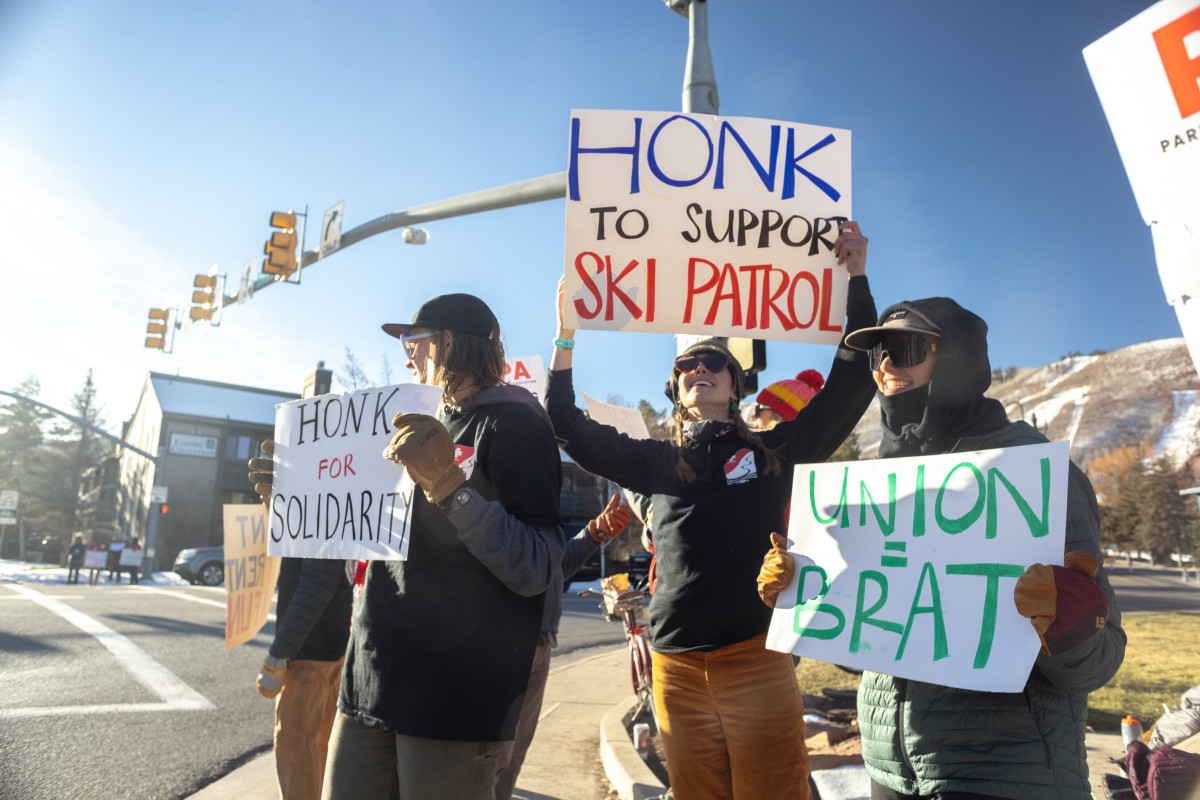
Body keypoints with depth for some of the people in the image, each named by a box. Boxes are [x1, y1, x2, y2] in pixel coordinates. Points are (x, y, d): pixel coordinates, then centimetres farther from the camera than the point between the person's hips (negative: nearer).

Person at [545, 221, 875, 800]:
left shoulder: (774, 451, 8)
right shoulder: (658, 462, 13)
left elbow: (853, 381, 5)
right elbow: (571, 430, 14)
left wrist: (856, 277, 1)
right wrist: (566, 335, 9)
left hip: (756, 658, -2)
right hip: (675, 666, 2)